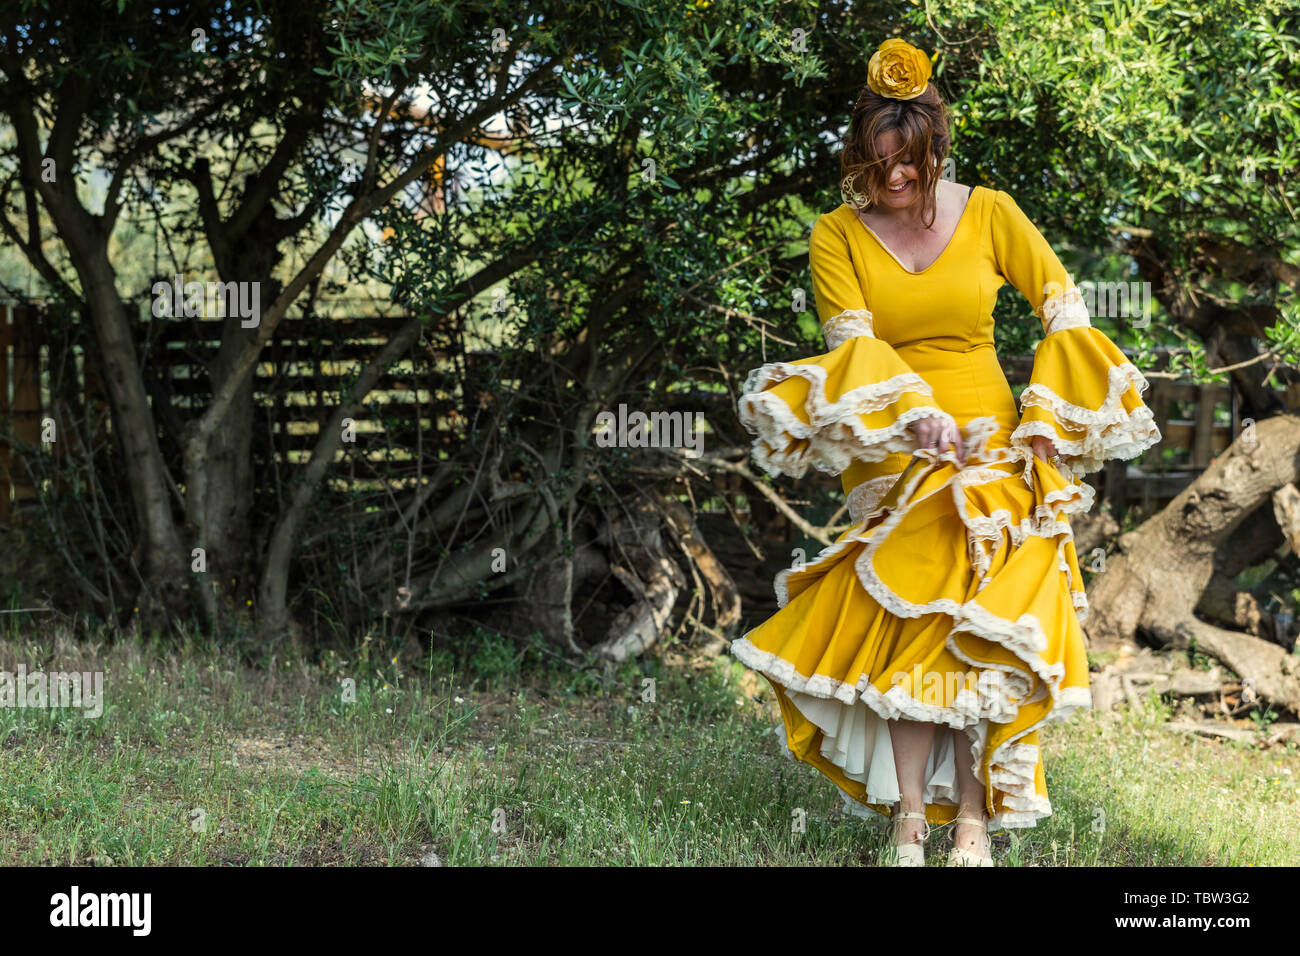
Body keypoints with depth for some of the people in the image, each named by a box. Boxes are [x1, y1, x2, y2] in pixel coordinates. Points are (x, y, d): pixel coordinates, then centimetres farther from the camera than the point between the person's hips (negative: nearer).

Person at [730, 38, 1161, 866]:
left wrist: (1048, 415, 0)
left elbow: (1063, 306, 9)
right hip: (891, 456, 0)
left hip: (992, 445, 0)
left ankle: (973, 819, -5)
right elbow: (852, 340, -8)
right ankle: (910, 821, -6)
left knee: (975, 633, -10)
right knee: (912, 626, -11)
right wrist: (913, 411, -23)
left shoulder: (990, 214, 2)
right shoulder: (838, 234, 2)